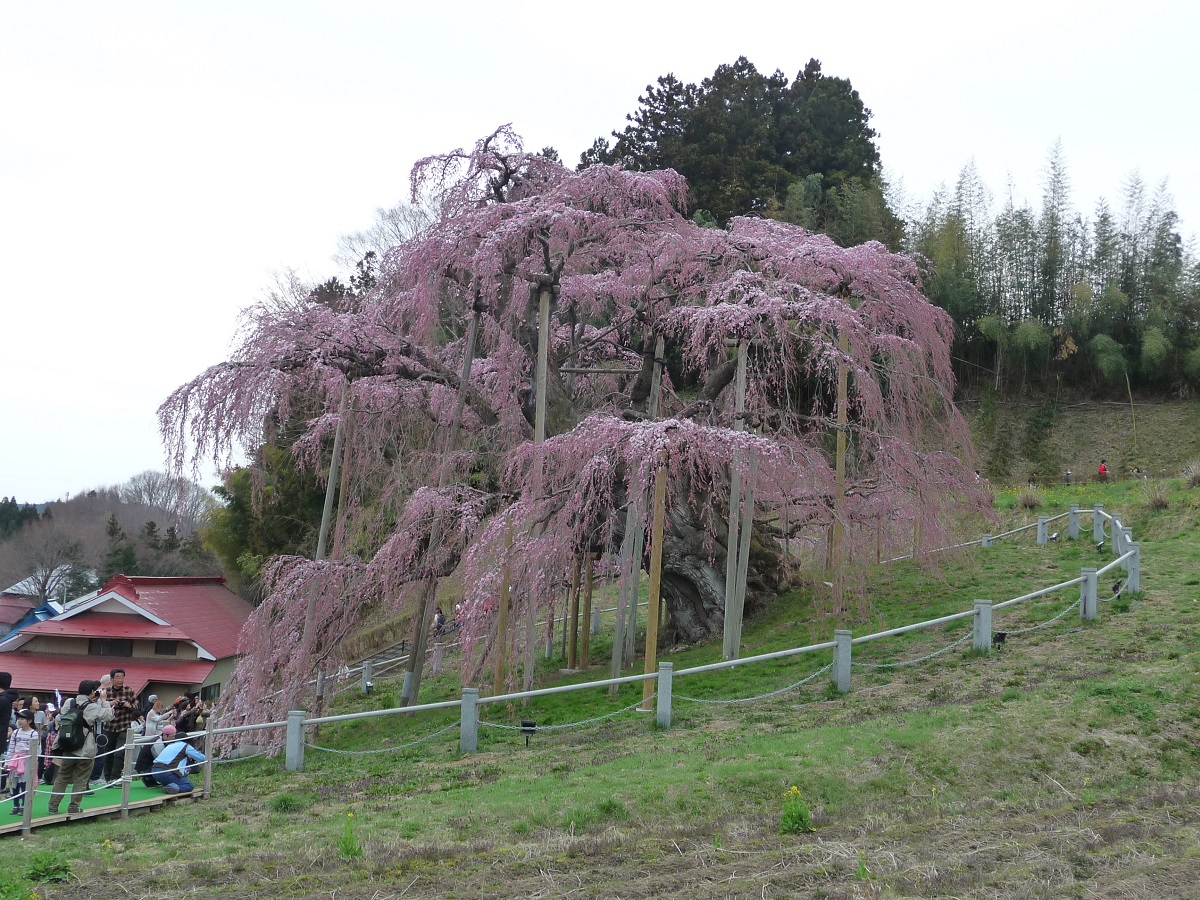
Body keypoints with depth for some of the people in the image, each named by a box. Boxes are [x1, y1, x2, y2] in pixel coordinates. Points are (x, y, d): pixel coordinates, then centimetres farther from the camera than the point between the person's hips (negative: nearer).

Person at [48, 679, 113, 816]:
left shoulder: (69, 703, -1)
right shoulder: (92, 707, -14)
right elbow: (108, 716, -7)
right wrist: (104, 701, 4)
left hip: (68, 748, 5)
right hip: (86, 751, -5)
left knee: (62, 778, 15)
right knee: (80, 780, 8)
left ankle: (53, 807, 16)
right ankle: (73, 806, 10)